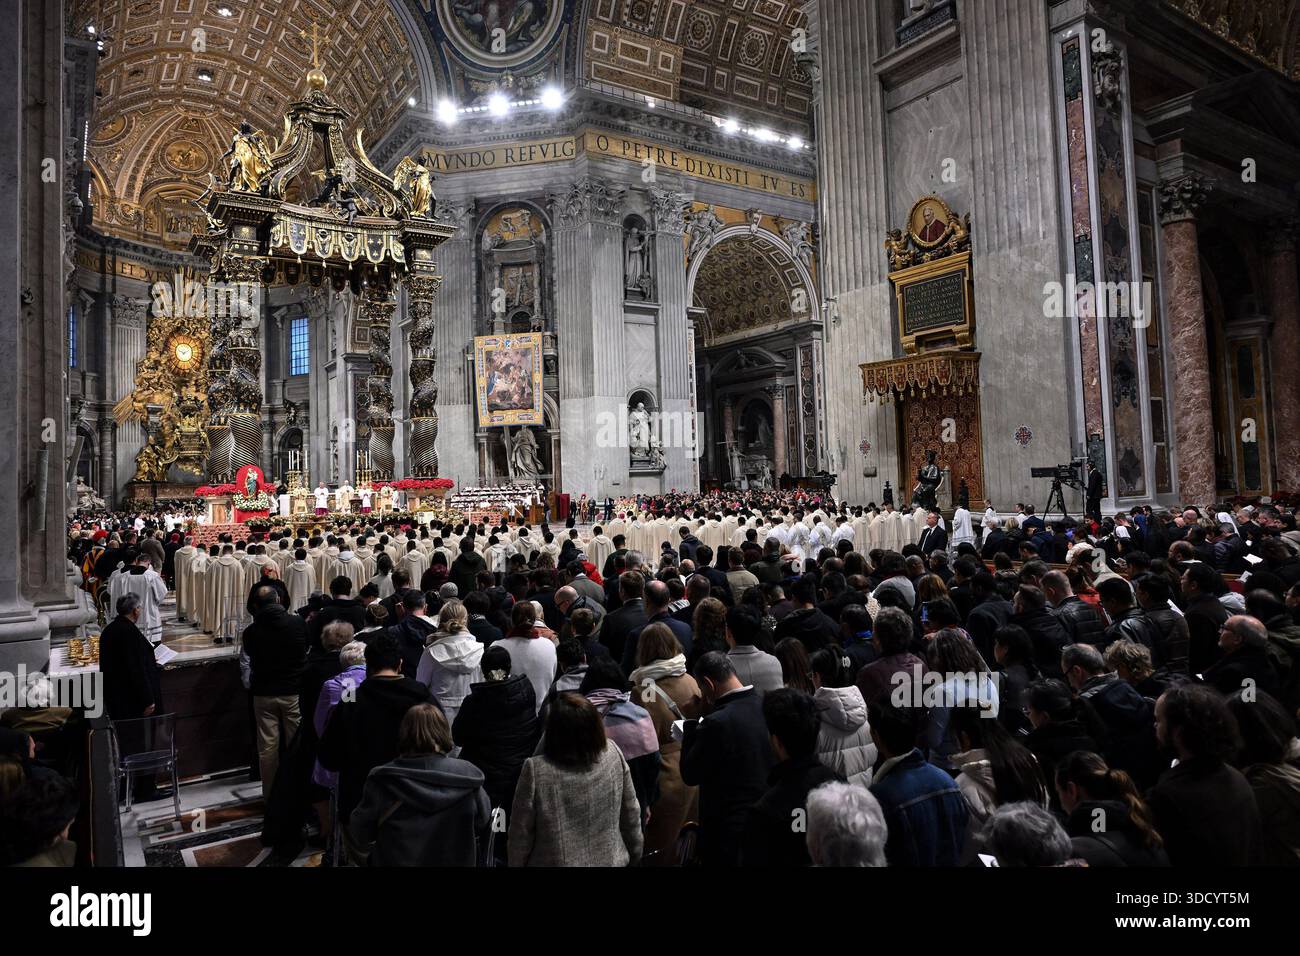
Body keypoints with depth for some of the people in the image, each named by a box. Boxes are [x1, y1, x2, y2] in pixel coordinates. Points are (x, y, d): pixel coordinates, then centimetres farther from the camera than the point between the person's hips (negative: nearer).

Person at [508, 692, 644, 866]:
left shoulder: (536, 770, -26)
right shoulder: (613, 755, -17)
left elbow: (522, 831, -14)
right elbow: (631, 813, -4)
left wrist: (515, 863, 3)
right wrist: (635, 852, 13)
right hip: (611, 860, 3)